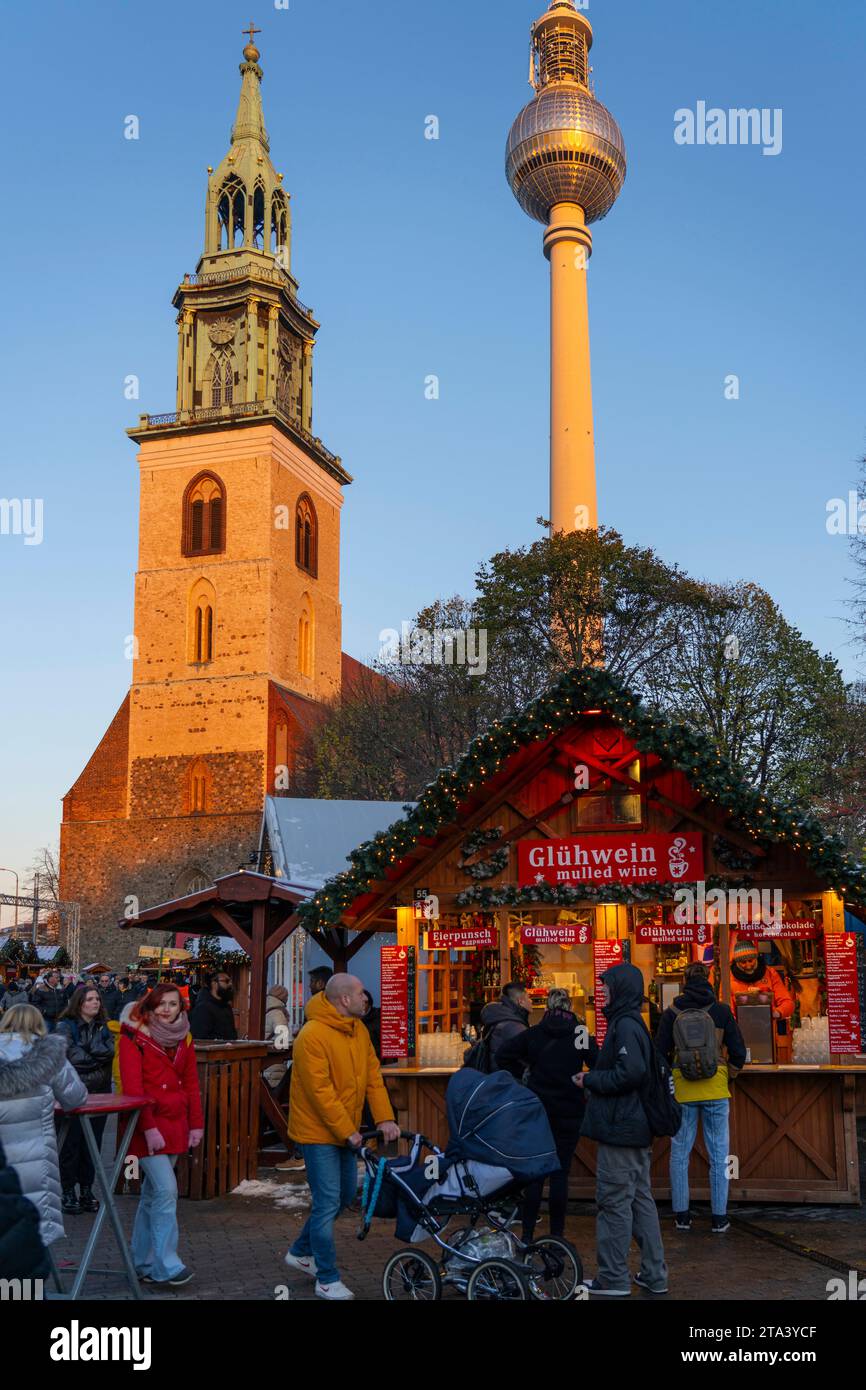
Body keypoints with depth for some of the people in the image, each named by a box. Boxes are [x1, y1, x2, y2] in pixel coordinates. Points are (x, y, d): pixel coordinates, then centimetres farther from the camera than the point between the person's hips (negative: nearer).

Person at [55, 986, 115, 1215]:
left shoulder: (103, 1026, 12)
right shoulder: (65, 1026, -4)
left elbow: (110, 1051, -4)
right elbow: (72, 1056, -15)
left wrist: (86, 1049, -13)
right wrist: (98, 1054, -6)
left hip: (99, 1092, 5)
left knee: (93, 1143, 8)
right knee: (71, 1143, -1)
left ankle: (87, 1191, 18)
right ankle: (68, 1192, 9)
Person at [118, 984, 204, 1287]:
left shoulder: (183, 1038, 11)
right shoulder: (133, 1037, -8)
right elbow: (132, 1087, -13)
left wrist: (196, 1125, 7)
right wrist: (149, 1128, -18)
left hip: (176, 1124, 6)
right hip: (148, 1127, -6)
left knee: (152, 1194, 12)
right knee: (166, 1190, -13)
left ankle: (143, 1264, 21)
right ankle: (168, 1266, -7)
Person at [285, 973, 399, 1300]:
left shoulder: (359, 1031, 3)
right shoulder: (313, 1036, -23)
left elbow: (373, 1076, 2)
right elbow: (320, 1092, -23)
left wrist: (384, 1118, -9)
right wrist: (347, 1131, -21)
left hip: (346, 1131, 9)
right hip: (319, 1132, -9)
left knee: (344, 1196, 17)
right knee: (328, 1204, -5)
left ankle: (300, 1252, 35)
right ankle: (327, 1279, 10)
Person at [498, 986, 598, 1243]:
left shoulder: (533, 1034, -1)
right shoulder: (580, 1034, -5)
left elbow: (503, 1054, -7)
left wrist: (520, 1075, 4)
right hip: (569, 1112, -1)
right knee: (560, 1173, 5)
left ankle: (528, 1234, 11)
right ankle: (557, 1234, 8)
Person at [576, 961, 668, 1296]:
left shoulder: (625, 1026, -16)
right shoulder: (629, 1023, 14)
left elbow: (630, 1073, -27)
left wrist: (589, 1079, -15)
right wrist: (593, 1079, 11)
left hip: (620, 1129, -10)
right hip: (636, 1128, 10)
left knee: (614, 1201, -2)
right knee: (641, 1199, 14)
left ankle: (614, 1279, 6)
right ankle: (654, 1275, 20)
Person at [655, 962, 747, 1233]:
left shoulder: (672, 1013, -1)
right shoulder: (721, 1011, -1)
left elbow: (660, 1053, 1)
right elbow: (738, 1052, 1)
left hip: (681, 1089, 0)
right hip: (715, 1089, 0)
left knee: (680, 1153, 10)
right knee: (719, 1154, 7)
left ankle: (681, 1215, 13)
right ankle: (719, 1218, 9)